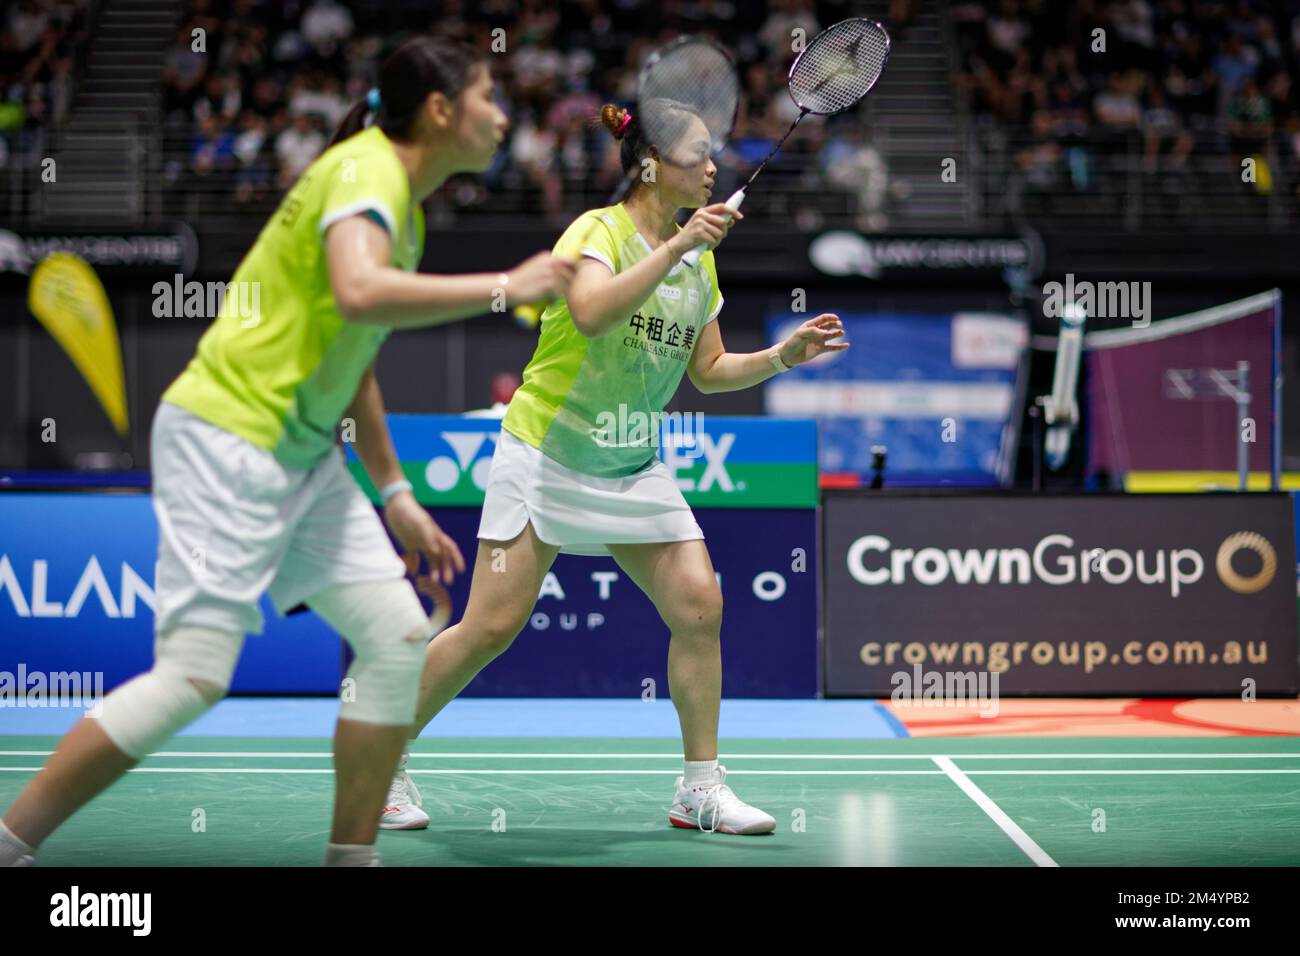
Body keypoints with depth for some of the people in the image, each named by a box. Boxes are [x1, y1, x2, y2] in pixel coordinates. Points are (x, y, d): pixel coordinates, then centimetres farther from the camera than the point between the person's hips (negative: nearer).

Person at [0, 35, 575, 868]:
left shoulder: (404, 204, 16)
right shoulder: (367, 170, -14)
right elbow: (359, 293, -36)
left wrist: (397, 498, 21)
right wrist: (504, 288, -27)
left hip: (302, 454, 10)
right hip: (226, 436, -10)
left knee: (398, 635, 2)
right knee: (195, 674, -12)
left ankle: (353, 856, 10)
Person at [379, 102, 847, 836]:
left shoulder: (700, 258, 8)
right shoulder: (599, 230, -12)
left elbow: (710, 371, 14)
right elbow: (592, 313, -33)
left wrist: (784, 356, -1)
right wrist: (675, 245, -35)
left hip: (634, 468, 6)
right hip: (546, 453, -6)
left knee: (699, 605, -6)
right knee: (492, 626, -8)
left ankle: (701, 789, 4)